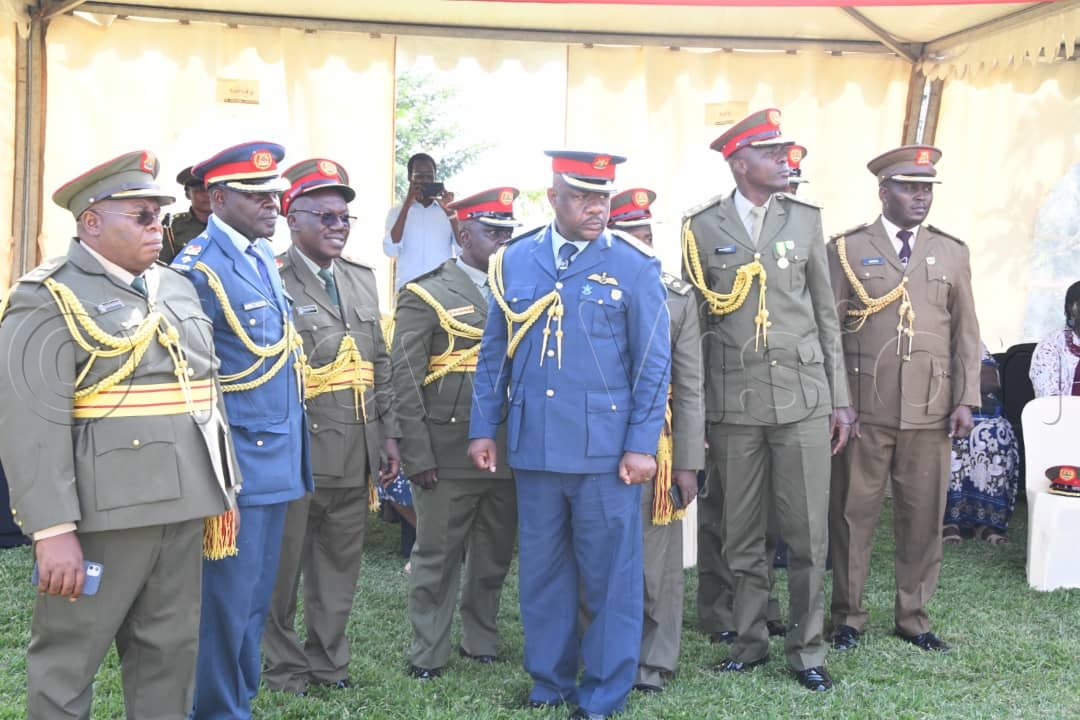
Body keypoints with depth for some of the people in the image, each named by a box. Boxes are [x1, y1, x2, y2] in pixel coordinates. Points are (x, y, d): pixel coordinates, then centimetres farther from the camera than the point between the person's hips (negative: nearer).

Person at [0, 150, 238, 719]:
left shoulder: (177, 288, 14)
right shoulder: (49, 299, -8)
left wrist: (220, 490, 15)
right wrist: (54, 530, -21)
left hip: (181, 504, 7)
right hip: (101, 511, -7)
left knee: (170, 650, 14)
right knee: (66, 658, 6)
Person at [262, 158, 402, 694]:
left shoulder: (362, 278, 13)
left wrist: (389, 434, 11)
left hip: (355, 453, 6)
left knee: (342, 564, 15)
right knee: (282, 566, 8)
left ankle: (328, 661, 29)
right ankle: (284, 667, 24)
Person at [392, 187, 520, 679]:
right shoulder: (426, 295, -2)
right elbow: (405, 380, -7)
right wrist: (418, 455, -11)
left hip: (507, 452, 5)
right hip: (449, 454, -5)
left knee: (495, 555, 13)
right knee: (438, 555, 5)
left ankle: (481, 640, 29)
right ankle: (428, 653, 18)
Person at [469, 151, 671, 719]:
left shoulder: (635, 267, -2)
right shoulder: (514, 262, 6)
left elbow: (653, 364, -3)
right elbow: (493, 353, 11)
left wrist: (642, 444, -8)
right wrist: (483, 429, 7)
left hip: (605, 448, -3)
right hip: (533, 445, 3)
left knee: (610, 576, 4)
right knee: (541, 571, 12)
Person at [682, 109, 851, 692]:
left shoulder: (806, 219, 7)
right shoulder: (701, 226, 2)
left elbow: (825, 314, 9)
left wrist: (839, 398, 6)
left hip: (803, 398, 1)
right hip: (734, 403, -1)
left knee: (808, 534, 3)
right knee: (742, 535, 8)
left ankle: (806, 650, 18)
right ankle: (749, 642, 25)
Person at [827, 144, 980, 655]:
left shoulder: (952, 253, 12)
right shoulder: (846, 249, 3)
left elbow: (966, 333, 11)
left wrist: (966, 400, 2)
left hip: (931, 410, 3)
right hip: (863, 407, -2)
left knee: (923, 516, 7)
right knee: (853, 514, 4)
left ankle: (912, 616, 22)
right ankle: (848, 616, 18)